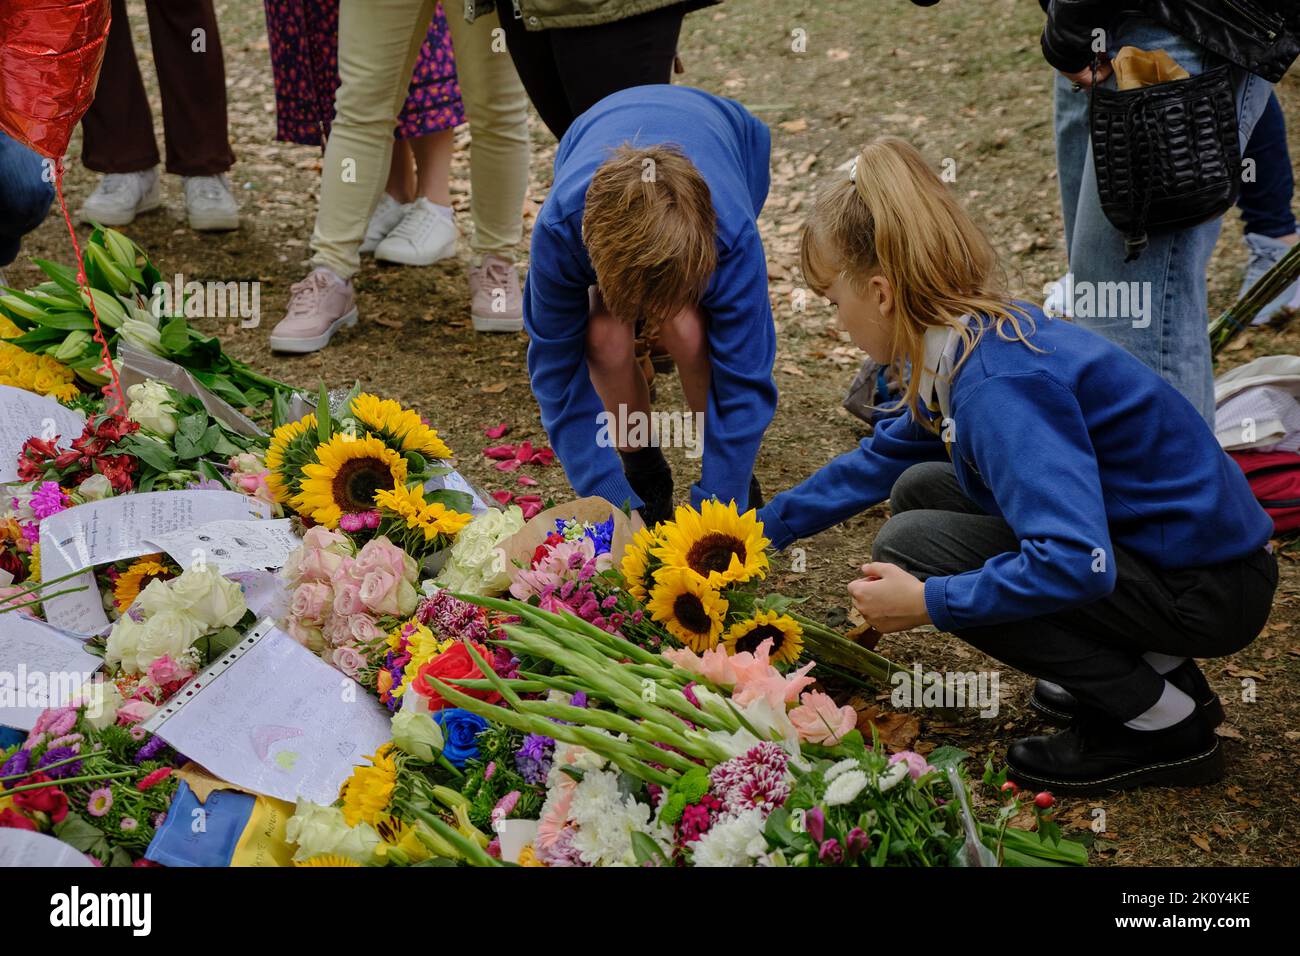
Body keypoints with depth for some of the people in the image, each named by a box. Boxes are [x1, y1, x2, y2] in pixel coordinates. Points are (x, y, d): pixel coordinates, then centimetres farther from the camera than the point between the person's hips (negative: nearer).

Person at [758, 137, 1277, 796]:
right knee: (920, 491, 12)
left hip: (1211, 592, -10)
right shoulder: (981, 338, 3)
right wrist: (765, 528, 24)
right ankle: (1153, 666, 13)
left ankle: (1162, 723, -6)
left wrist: (928, 603, -25)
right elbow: (885, 456, 20)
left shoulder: (997, 385, -28)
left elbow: (1076, 563, -37)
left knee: (911, 545, -16)